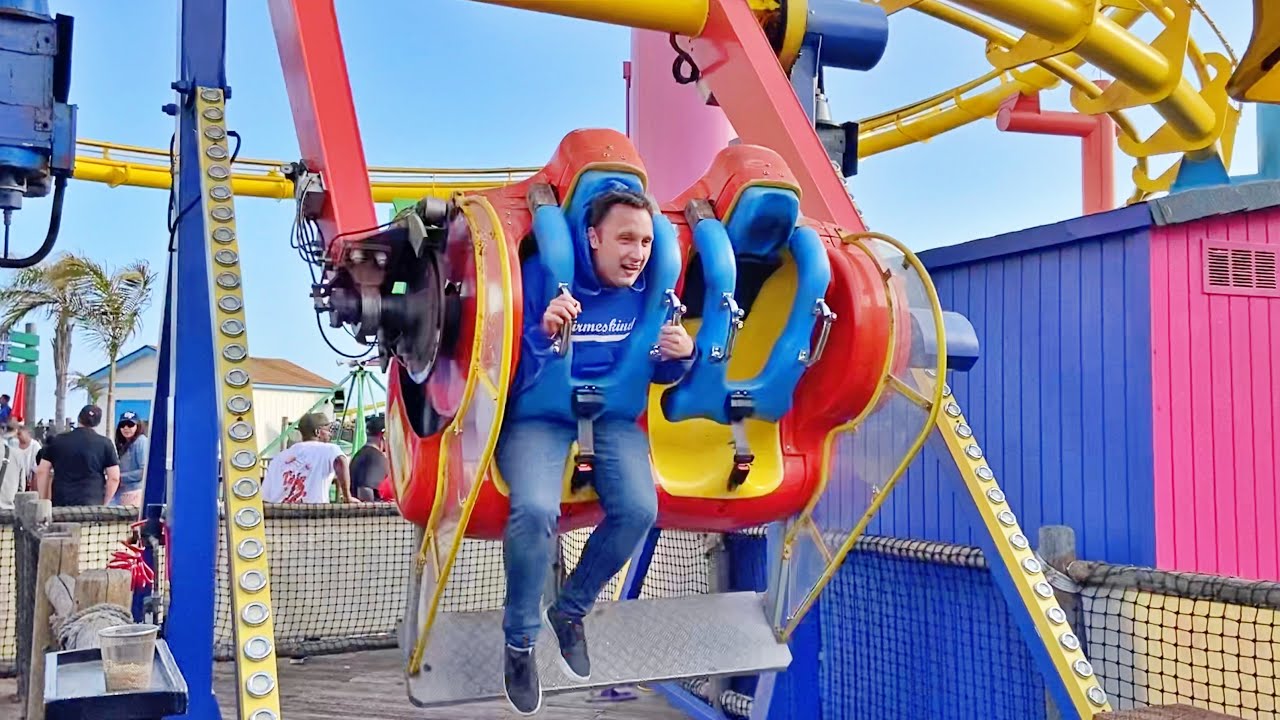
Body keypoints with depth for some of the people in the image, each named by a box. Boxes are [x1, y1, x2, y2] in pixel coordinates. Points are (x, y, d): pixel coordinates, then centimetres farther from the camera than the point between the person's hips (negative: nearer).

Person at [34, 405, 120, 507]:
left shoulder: (57, 441, 7)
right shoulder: (105, 444, 0)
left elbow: (42, 472, 7)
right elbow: (114, 477, -3)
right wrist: (104, 504, 7)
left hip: (60, 503, 2)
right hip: (92, 506, -2)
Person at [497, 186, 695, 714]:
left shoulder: (648, 287, -3)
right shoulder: (543, 276, -16)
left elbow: (658, 373, 10)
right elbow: (514, 377, -18)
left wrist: (679, 356, -13)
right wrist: (543, 332, -37)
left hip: (611, 412, 4)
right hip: (539, 411, -3)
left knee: (638, 508, -21)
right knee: (535, 509, -30)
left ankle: (570, 611, 8)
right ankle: (519, 639, -2)